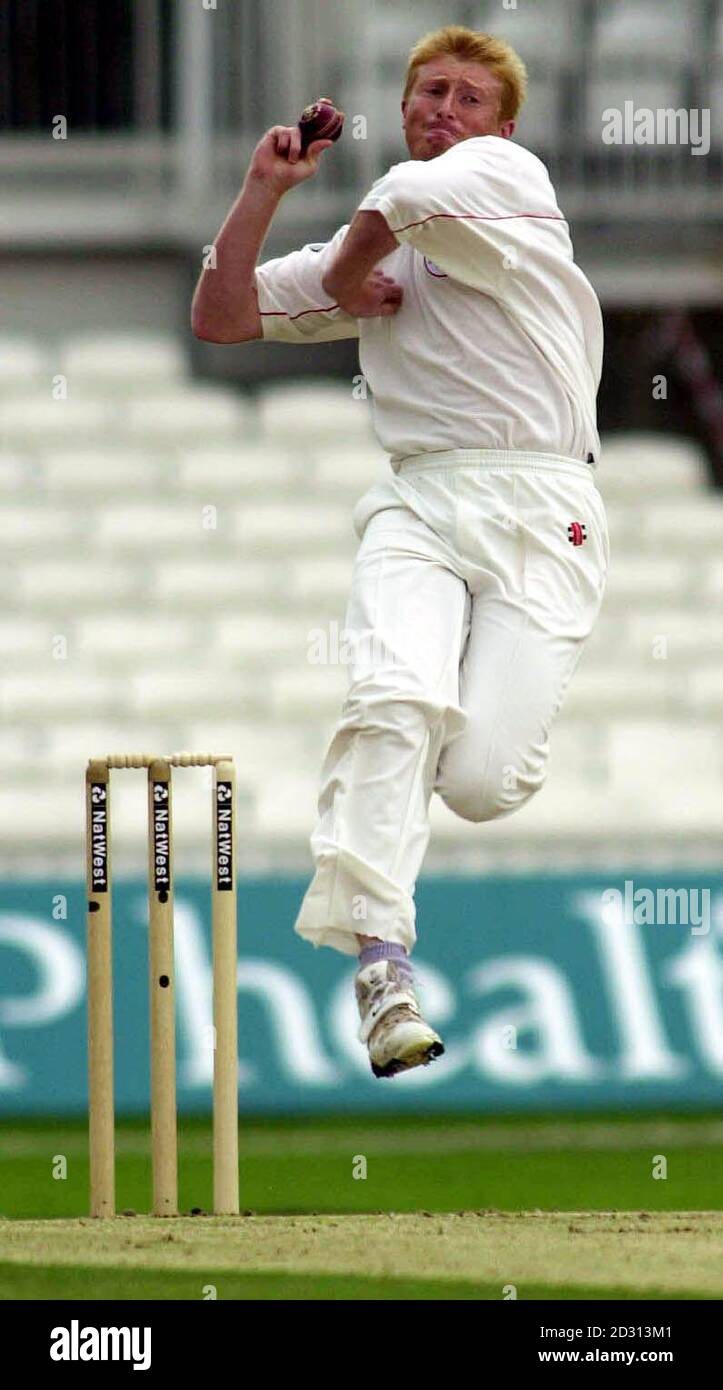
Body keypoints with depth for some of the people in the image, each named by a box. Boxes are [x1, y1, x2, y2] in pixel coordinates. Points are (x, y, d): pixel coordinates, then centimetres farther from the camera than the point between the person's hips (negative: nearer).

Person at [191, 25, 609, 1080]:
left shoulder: (507, 172, 6)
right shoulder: (367, 249, 22)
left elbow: (406, 202, -14)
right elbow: (221, 318, 22)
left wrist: (343, 274, 7)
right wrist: (264, 192, 11)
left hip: (541, 505, -4)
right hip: (417, 499, 4)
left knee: (478, 782, -14)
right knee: (395, 699, -27)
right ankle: (382, 961, -28)